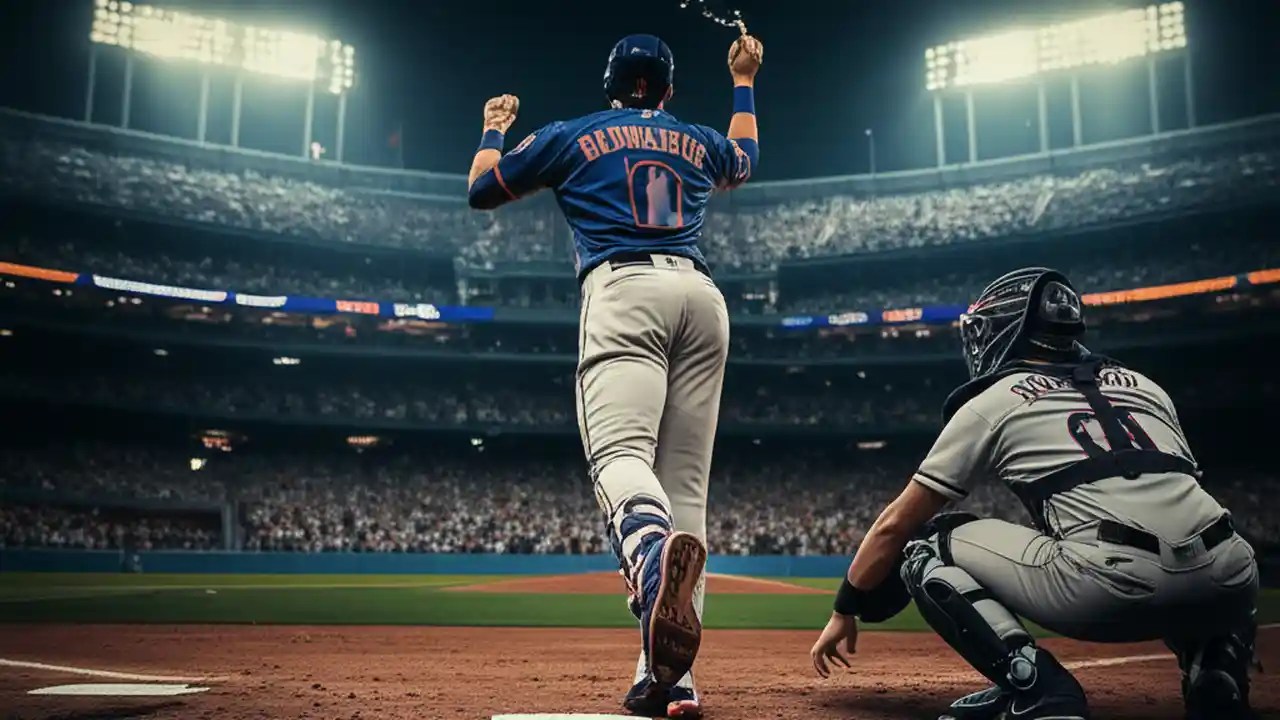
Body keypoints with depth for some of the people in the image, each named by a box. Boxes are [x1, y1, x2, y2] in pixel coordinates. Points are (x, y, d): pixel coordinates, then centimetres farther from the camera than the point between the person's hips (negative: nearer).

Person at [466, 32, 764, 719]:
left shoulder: (572, 136, 18)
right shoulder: (698, 140, 27)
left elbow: (481, 189, 27)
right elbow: (744, 159, 51)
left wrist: (494, 128, 45)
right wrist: (744, 82, 63)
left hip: (624, 291, -3)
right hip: (702, 295, 4)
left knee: (620, 453, -23)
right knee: (684, 481, -1)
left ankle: (653, 550, -59)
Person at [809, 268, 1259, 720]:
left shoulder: (991, 402, 14)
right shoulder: (1144, 385, 26)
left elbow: (896, 524, 16)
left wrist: (845, 612, 27)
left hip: (1108, 586, -5)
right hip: (1229, 584, 6)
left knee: (925, 545, 12)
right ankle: (1215, 663, 13)